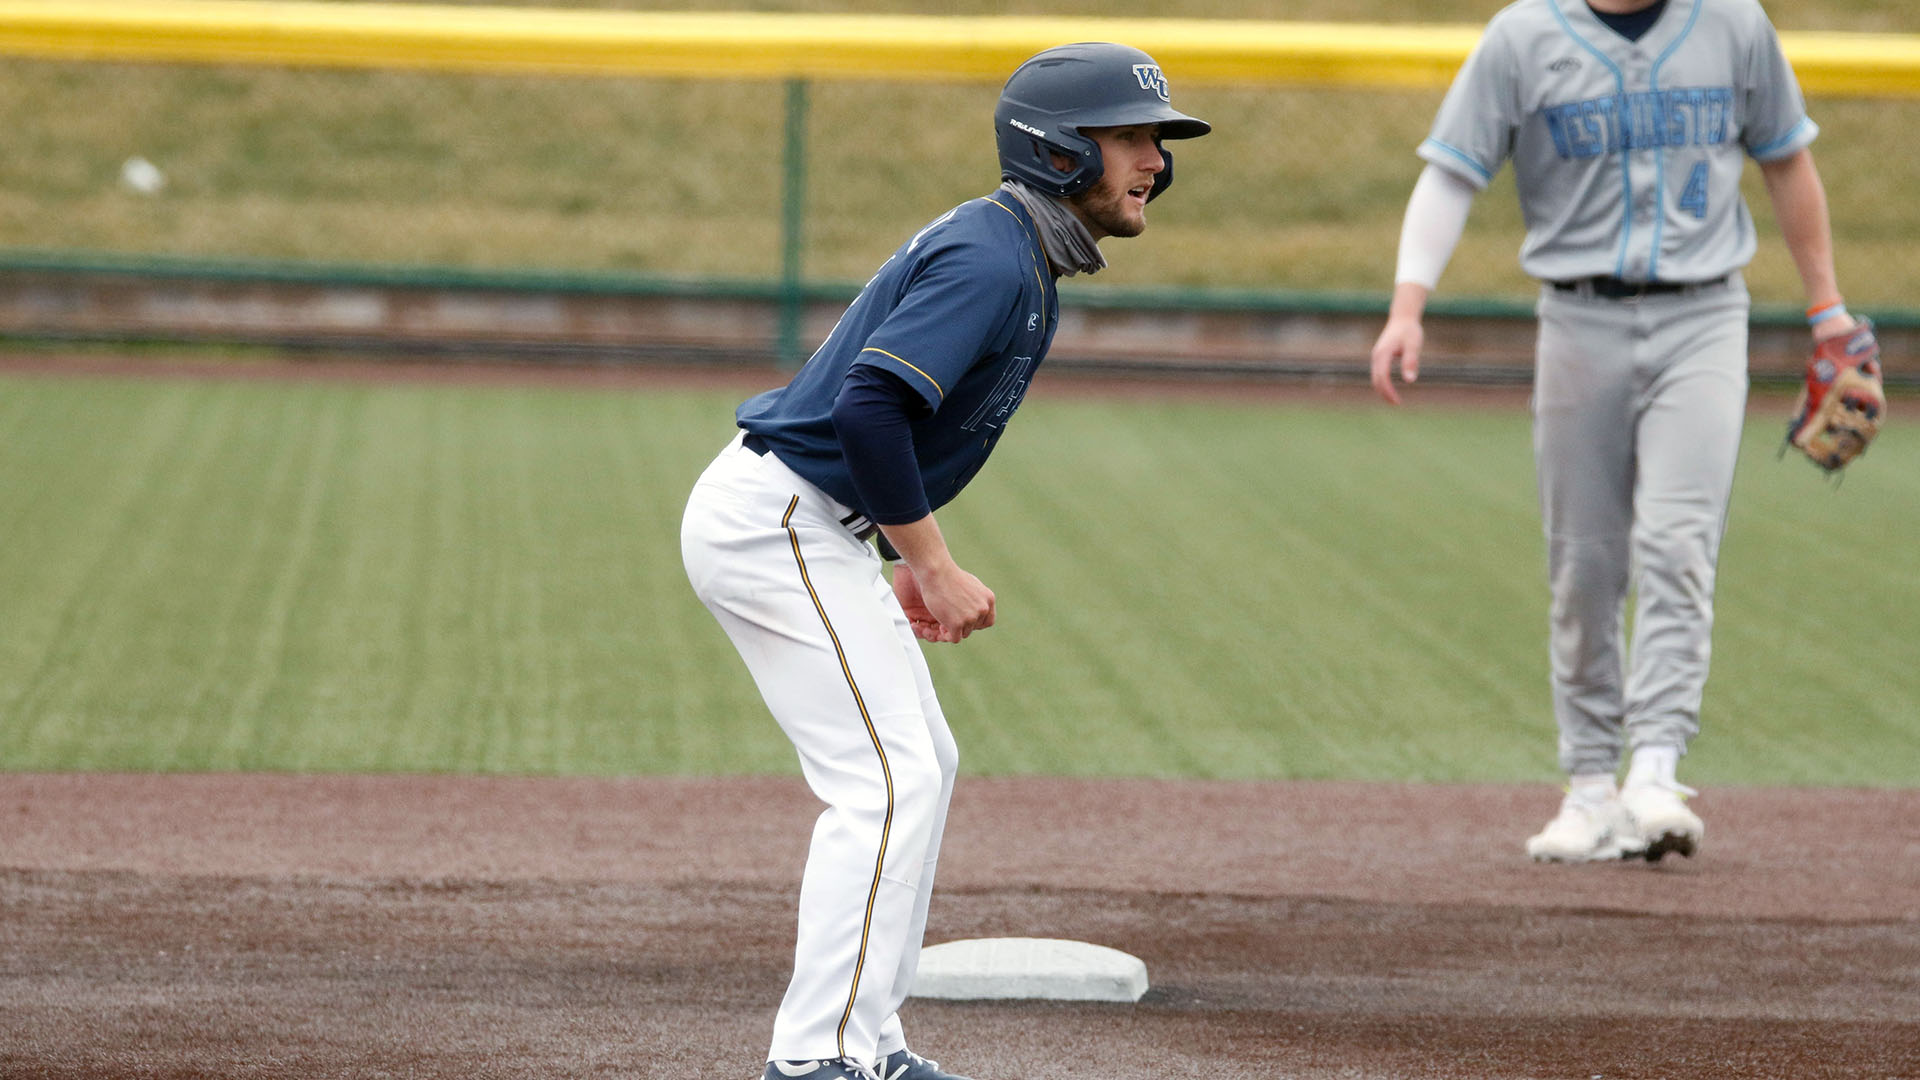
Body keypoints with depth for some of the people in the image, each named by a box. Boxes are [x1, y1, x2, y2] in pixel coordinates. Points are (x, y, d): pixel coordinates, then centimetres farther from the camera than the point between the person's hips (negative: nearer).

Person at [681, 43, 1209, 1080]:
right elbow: (868, 406, -29)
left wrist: (910, 562, 16)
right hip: (775, 519, -11)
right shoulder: (990, 260, -19)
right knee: (887, 782, -13)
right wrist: (934, 566, -21)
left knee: (921, 766, 14)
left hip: (802, 526, 11)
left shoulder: (1017, 255, 15)